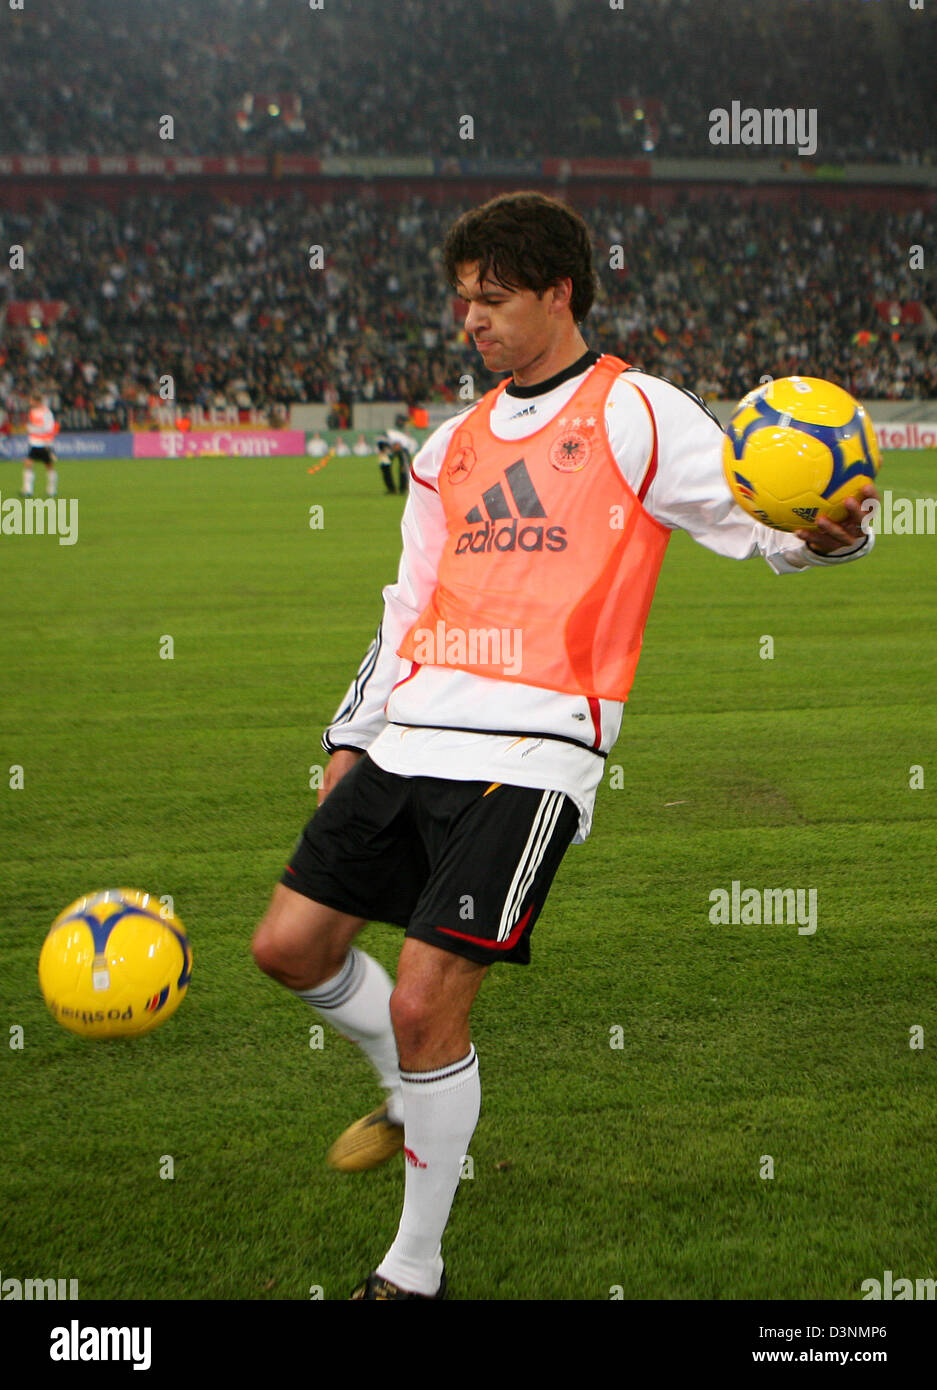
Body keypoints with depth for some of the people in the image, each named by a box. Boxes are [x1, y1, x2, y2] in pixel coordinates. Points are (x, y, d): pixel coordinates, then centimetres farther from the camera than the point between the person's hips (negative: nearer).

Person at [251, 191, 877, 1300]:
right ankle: (413, 1099, 33)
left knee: (425, 1001, -12)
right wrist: (353, 733, 21)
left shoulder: (637, 412, 1)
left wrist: (826, 535, -27)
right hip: (413, 735, 7)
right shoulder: (453, 445, 20)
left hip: (531, 749, -7)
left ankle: (414, 1272, 7)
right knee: (291, 944, 4)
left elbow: (757, 524, -5)